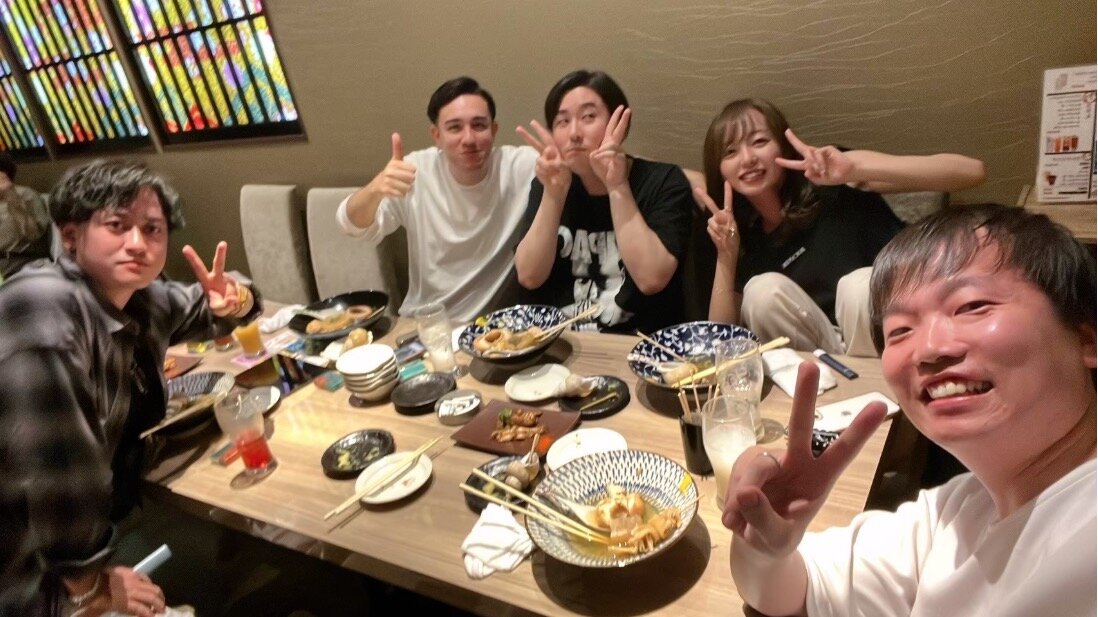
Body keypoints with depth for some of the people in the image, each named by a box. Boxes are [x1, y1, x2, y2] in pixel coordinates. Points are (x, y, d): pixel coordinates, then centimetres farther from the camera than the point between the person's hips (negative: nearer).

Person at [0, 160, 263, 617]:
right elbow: (56, 467, -31)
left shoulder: (143, 301, -1)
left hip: (109, 521, 8)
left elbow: (206, 311, 17)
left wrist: (234, 300, -8)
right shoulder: (44, 309, -27)